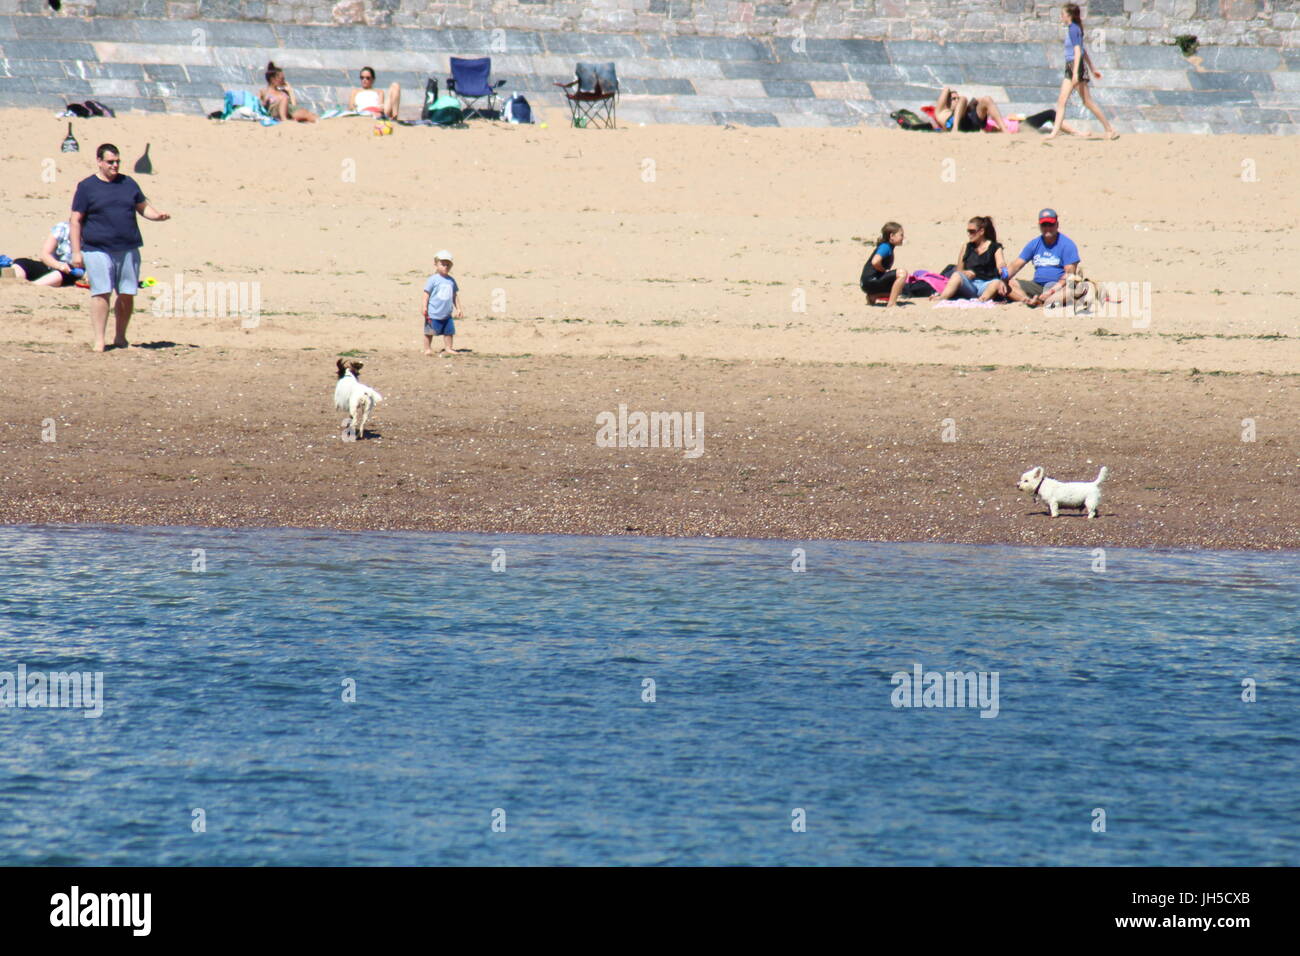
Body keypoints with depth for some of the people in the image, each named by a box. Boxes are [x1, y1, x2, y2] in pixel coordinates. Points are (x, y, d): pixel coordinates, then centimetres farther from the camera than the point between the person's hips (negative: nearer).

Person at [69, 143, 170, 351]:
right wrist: (76, 252, -6)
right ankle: (99, 340, -6)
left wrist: (157, 216, -1)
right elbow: (75, 221, 1)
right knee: (101, 293, -10)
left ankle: (120, 337, 18)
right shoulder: (87, 186, 2)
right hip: (98, 250, -4)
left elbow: (143, 207, 22)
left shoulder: (128, 183, 14)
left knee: (127, 295, 4)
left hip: (128, 249, 4)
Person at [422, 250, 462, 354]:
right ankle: (427, 349, 12)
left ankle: (448, 348, 17)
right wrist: (424, 308, -12)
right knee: (429, 332, 2)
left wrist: (458, 309, 15)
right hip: (433, 313, -5)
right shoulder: (433, 279, -7)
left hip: (447, 314, 5)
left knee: (449, 330, 6)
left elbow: (455, 295, 17)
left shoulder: (451, 281, 8)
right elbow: (426, 294, -6)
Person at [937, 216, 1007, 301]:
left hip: (987, 285, -2)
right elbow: (958, 270, 17)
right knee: (957, 275, -27)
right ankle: (942, 298, -48)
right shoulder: (966, 248, 18)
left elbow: (1001, 266, -6)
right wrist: (965, 273, -8)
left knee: (997, 283, -34)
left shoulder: (994, 247, 9)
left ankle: (982, 300, -60)